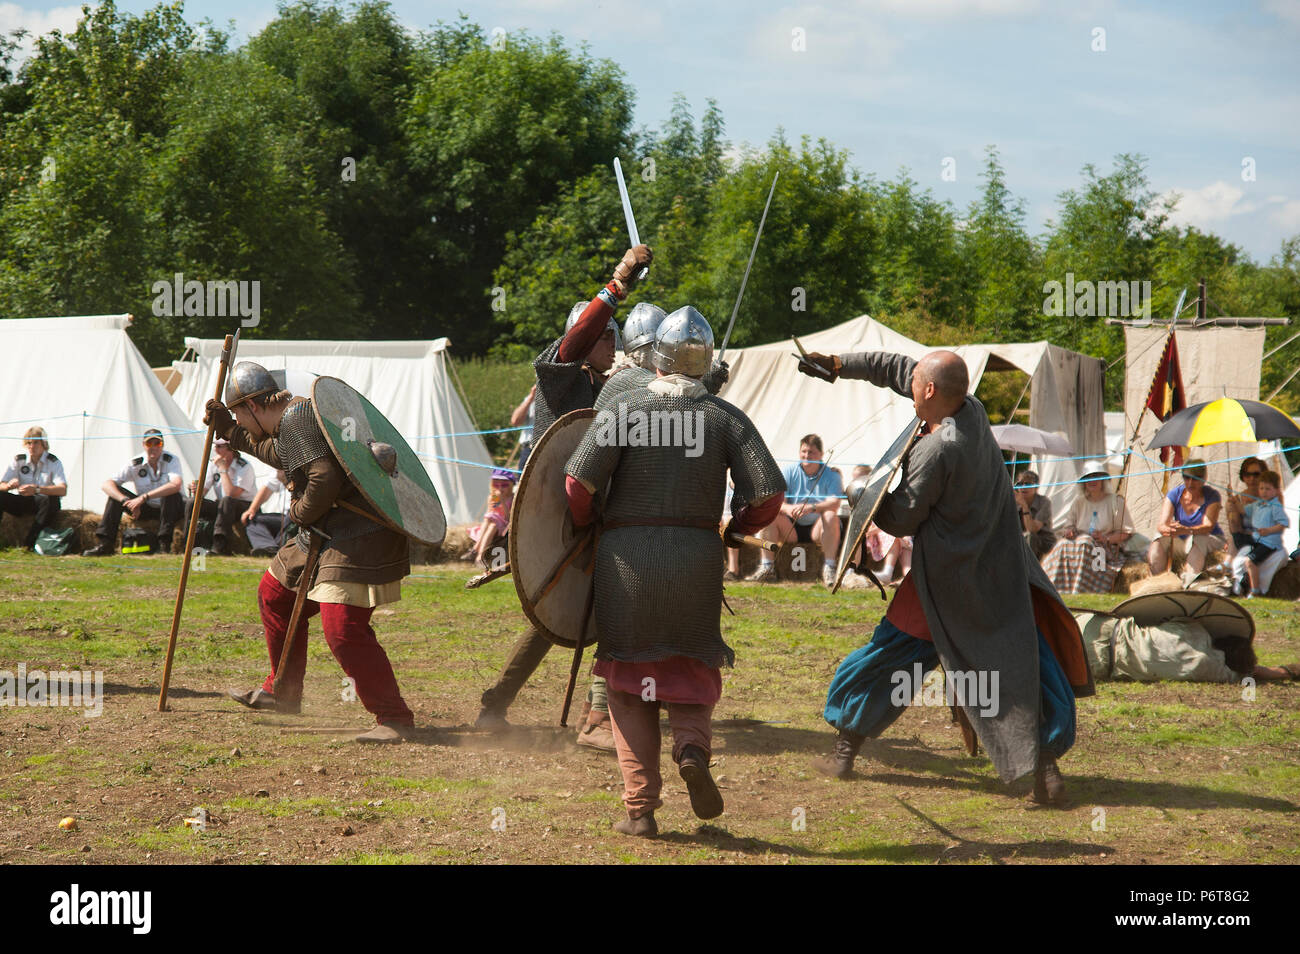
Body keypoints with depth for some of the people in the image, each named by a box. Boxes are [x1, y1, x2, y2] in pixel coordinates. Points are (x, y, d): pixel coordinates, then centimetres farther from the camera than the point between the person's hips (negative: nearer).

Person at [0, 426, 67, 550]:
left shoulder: (54, 462, -10)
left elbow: (63, 489, -26)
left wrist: (36, 489, -42)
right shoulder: (18, 460, 0)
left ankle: (30, 542, -28)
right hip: (21, 503, 3)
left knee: (52, 500, -37)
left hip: (42, 503, -3)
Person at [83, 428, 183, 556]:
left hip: (169, 509, -3)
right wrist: (126, 501, -32)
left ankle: (164, 545, -31)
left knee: (172, 495, -35)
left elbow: (175, 485, -36)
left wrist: (144, 497, -40)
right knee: (116, 492, -16)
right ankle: (106, 544, -20)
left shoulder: (172, 460, -15)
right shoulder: (136, 464, -8)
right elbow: (106, 484, -15)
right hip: (145, 509, 3)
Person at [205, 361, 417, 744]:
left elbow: (325, 478, -27)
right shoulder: (295, 417, 17)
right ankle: (282, 693, 35)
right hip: (332, 535, 11)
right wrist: (226, 429, 41)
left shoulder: (296, 417, -16)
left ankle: (395, 718, -14)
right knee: (275, 592, 23)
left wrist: (301, 512, -10)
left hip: (359, 536, -11)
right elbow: (275, 453, 40)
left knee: (343, 629, -20)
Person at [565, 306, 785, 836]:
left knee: (630, 681, 11)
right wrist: (734, 528, 15)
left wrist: (583, 525, 7)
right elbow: (768, 494, -5)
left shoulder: (625, 409, -4)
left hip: (626, 558, -1)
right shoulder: (725, 418, 1)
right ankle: (692, 748, -12)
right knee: (691, 672, 18)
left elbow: (579, 481, -13)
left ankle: (640, 807, 6)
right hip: (697, 559, 1)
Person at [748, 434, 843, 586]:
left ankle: (829, 569, -32)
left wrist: (812, 508, -40)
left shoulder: (831, 475, -3)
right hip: (791, 530, 2)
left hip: (817, 529, -2)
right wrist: (787, 508, -33)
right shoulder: (790, 472, 3)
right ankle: (767, 567, -21)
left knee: (831, 516, -33)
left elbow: (834, 504, -20)